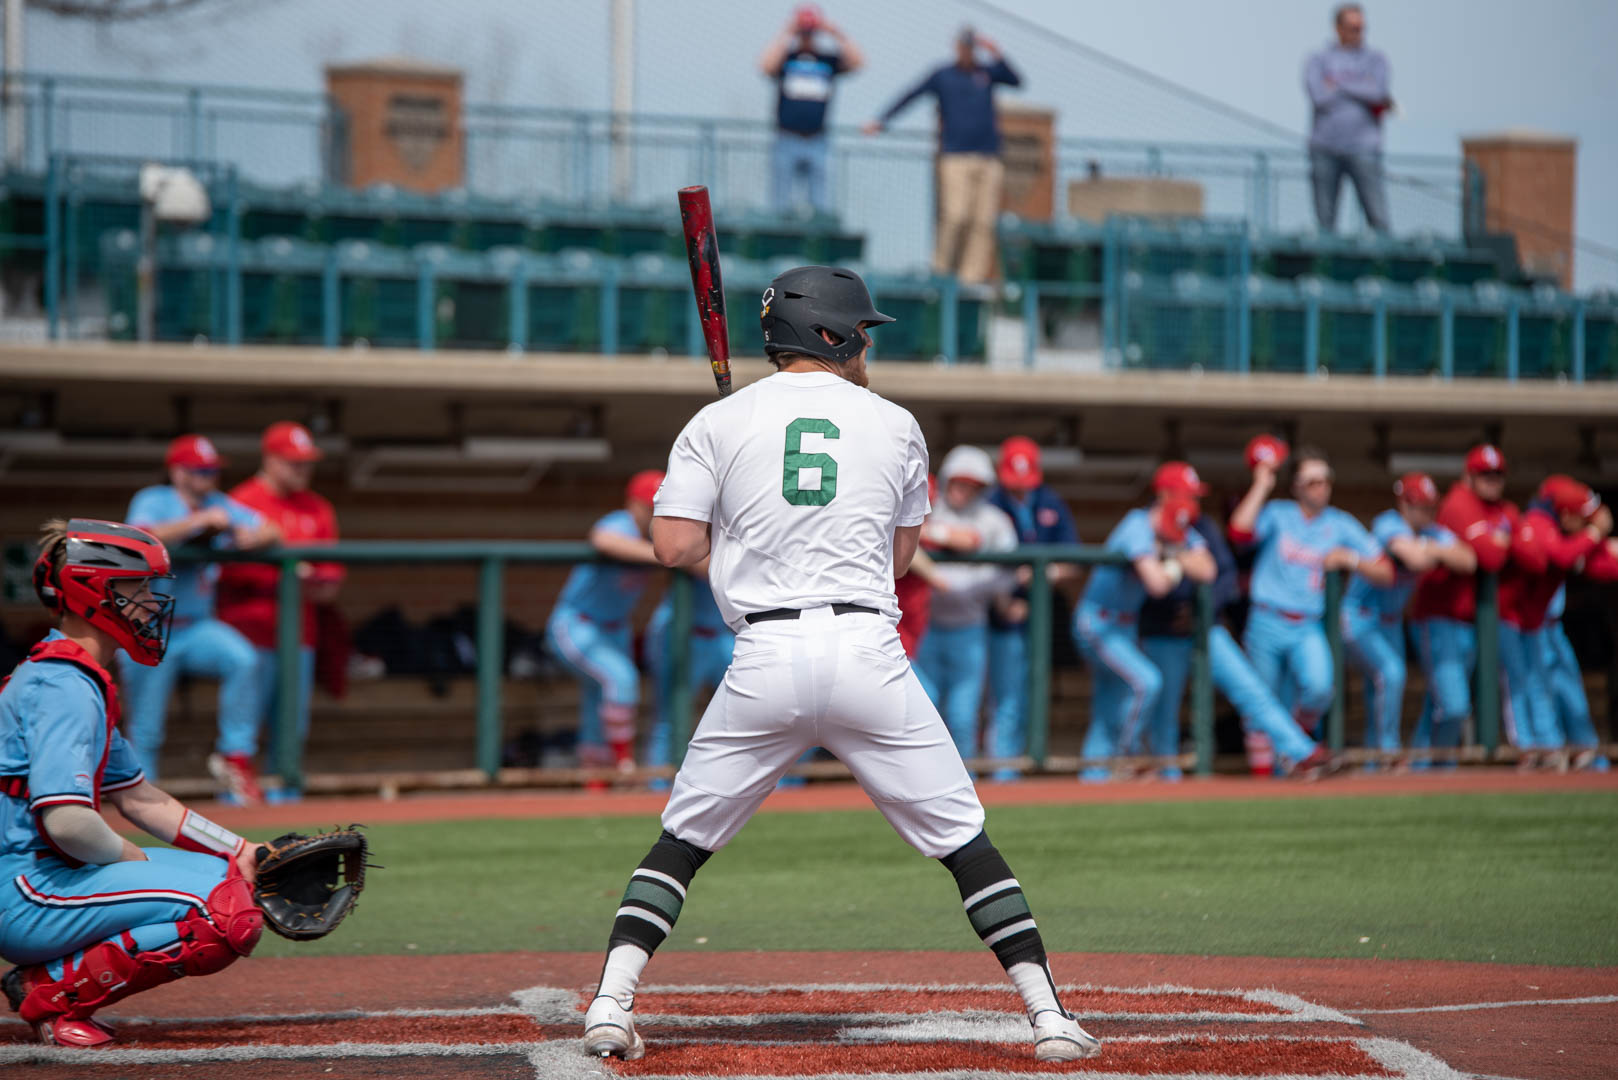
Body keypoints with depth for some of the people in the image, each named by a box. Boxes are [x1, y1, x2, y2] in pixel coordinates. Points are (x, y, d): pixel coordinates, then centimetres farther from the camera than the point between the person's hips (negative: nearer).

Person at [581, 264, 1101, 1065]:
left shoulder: (720, 422, 7)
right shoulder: (894, 426, 11)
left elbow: (675, 545, 1)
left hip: (764, 661, 0)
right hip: (868, 653, 0)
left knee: (683, 839, 13)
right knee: (964, 838, 6)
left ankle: (611, 1005, 0)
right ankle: (1049, 1017, 0)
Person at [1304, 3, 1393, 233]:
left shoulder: (1375, 60, 12)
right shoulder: (1318, 61, 10)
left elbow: (1378, 91, -6)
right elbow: (1319, 96, -7)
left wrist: (1339, 84, -1)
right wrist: (1360, 89, -2)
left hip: (1362, 149, 0)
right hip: (1325, 149, 0)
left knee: (1378, 218, -9)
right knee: (1325, 220, 1)